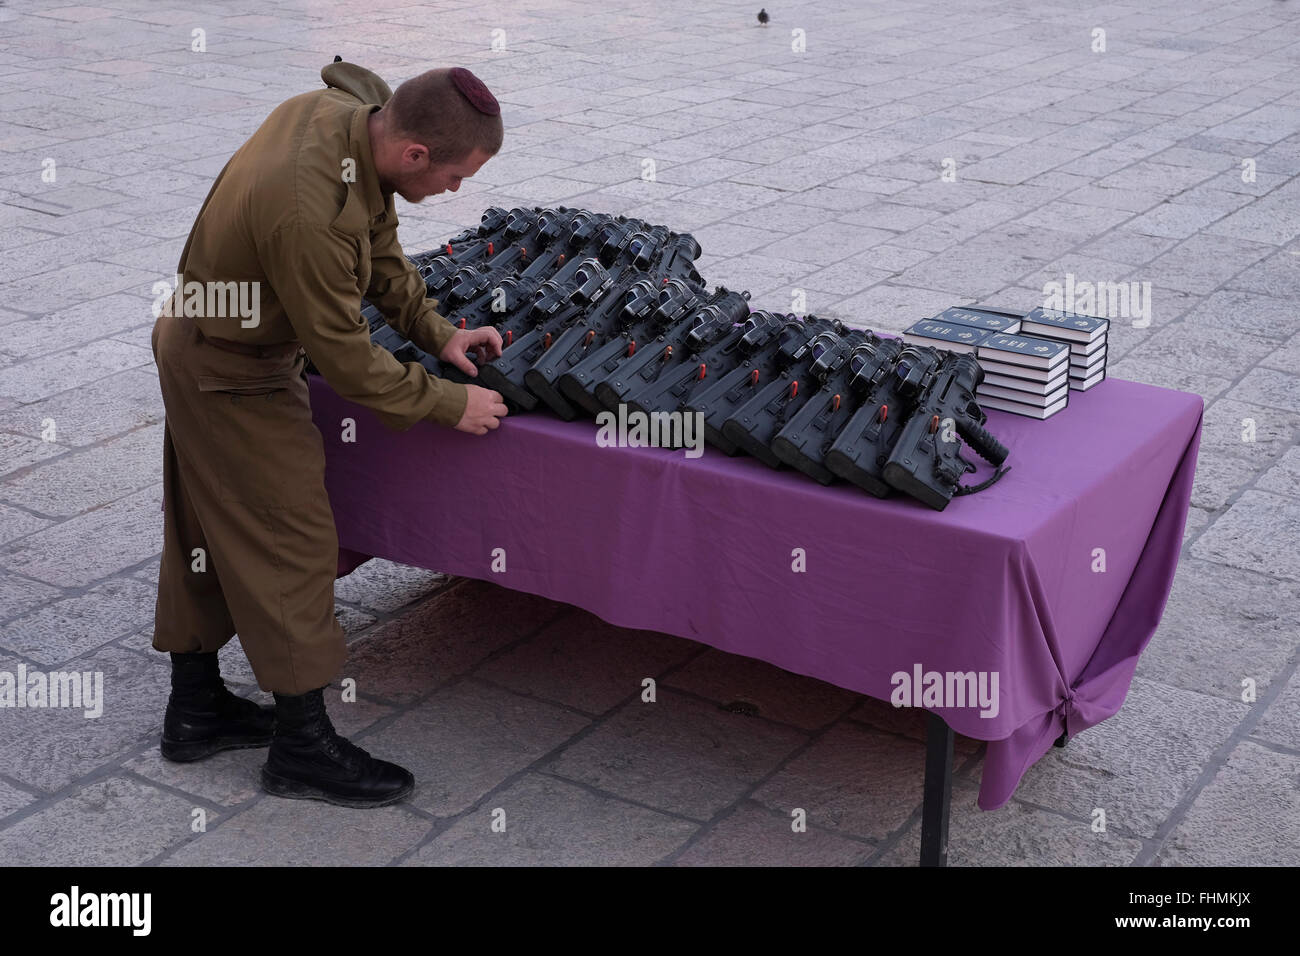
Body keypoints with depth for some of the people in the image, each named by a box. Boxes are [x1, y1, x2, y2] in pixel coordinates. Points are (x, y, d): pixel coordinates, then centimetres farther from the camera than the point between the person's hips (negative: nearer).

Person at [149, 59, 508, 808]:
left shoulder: (348, 112, -10)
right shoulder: (310, 213, -37)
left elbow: (380, 248, 6)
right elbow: (345, 358, -26)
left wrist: (436, 329, 1)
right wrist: (449, 403, -17)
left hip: (198, 347, 10)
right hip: (233, 375, -10)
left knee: (206, 532, 18)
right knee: (290, 542, -1)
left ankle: (196, 708, 34)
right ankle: (303, 745, 11)